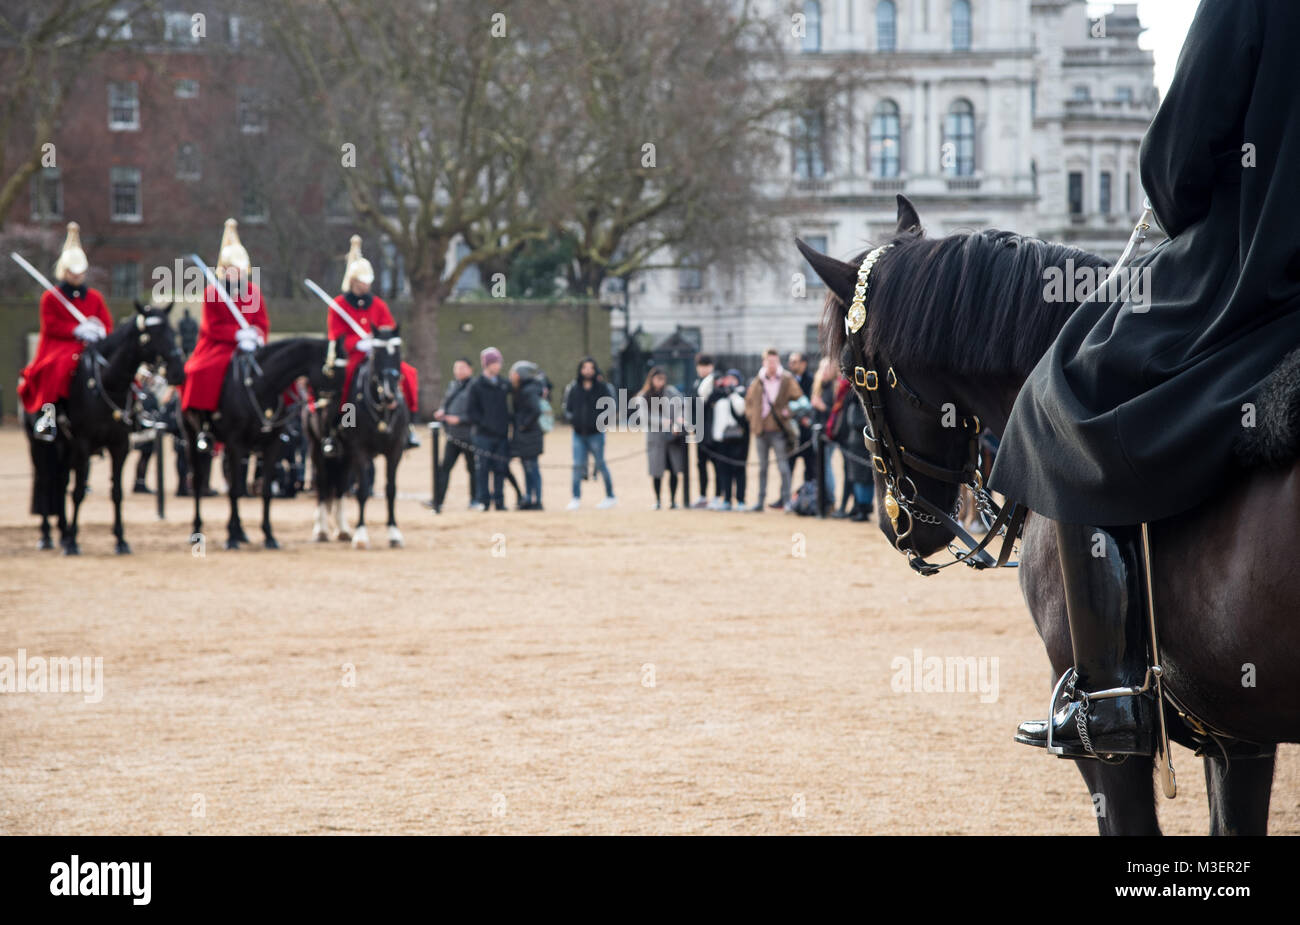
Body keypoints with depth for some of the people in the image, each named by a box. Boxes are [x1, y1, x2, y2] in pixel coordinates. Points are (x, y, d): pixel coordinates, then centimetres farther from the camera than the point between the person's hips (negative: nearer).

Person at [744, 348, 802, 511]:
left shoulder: (787, 380, -2)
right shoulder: (757, 381, 7)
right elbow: (748, 401, 18)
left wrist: (789, 412, -10)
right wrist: (752, 415, 5)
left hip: (779, 430, -4)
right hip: (761, 429, 4)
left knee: (783, 466, -6)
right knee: (762, 466, 11)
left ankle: (786, 500, -2)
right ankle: (760, 500, 17)